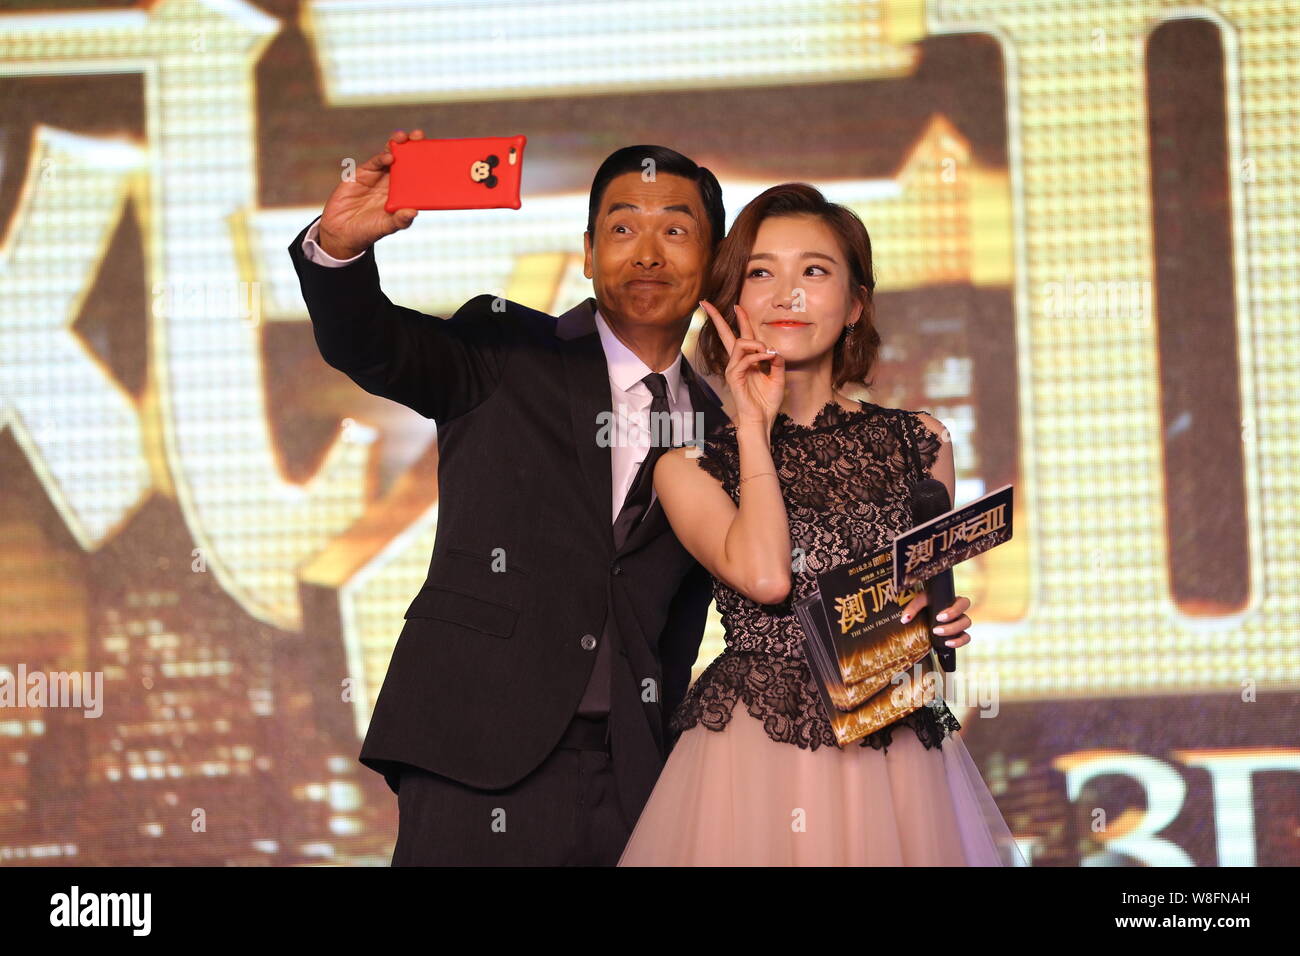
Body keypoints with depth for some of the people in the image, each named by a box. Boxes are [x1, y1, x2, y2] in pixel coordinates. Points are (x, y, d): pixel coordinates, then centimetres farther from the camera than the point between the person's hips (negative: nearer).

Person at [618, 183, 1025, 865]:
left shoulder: (918, 443, 8)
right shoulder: (687, 467, 1)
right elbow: (764, 576, -17)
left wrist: (941, 624, -4)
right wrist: (754, 424, -7)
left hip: (896, 761, 2)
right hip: (752, 757, -2)